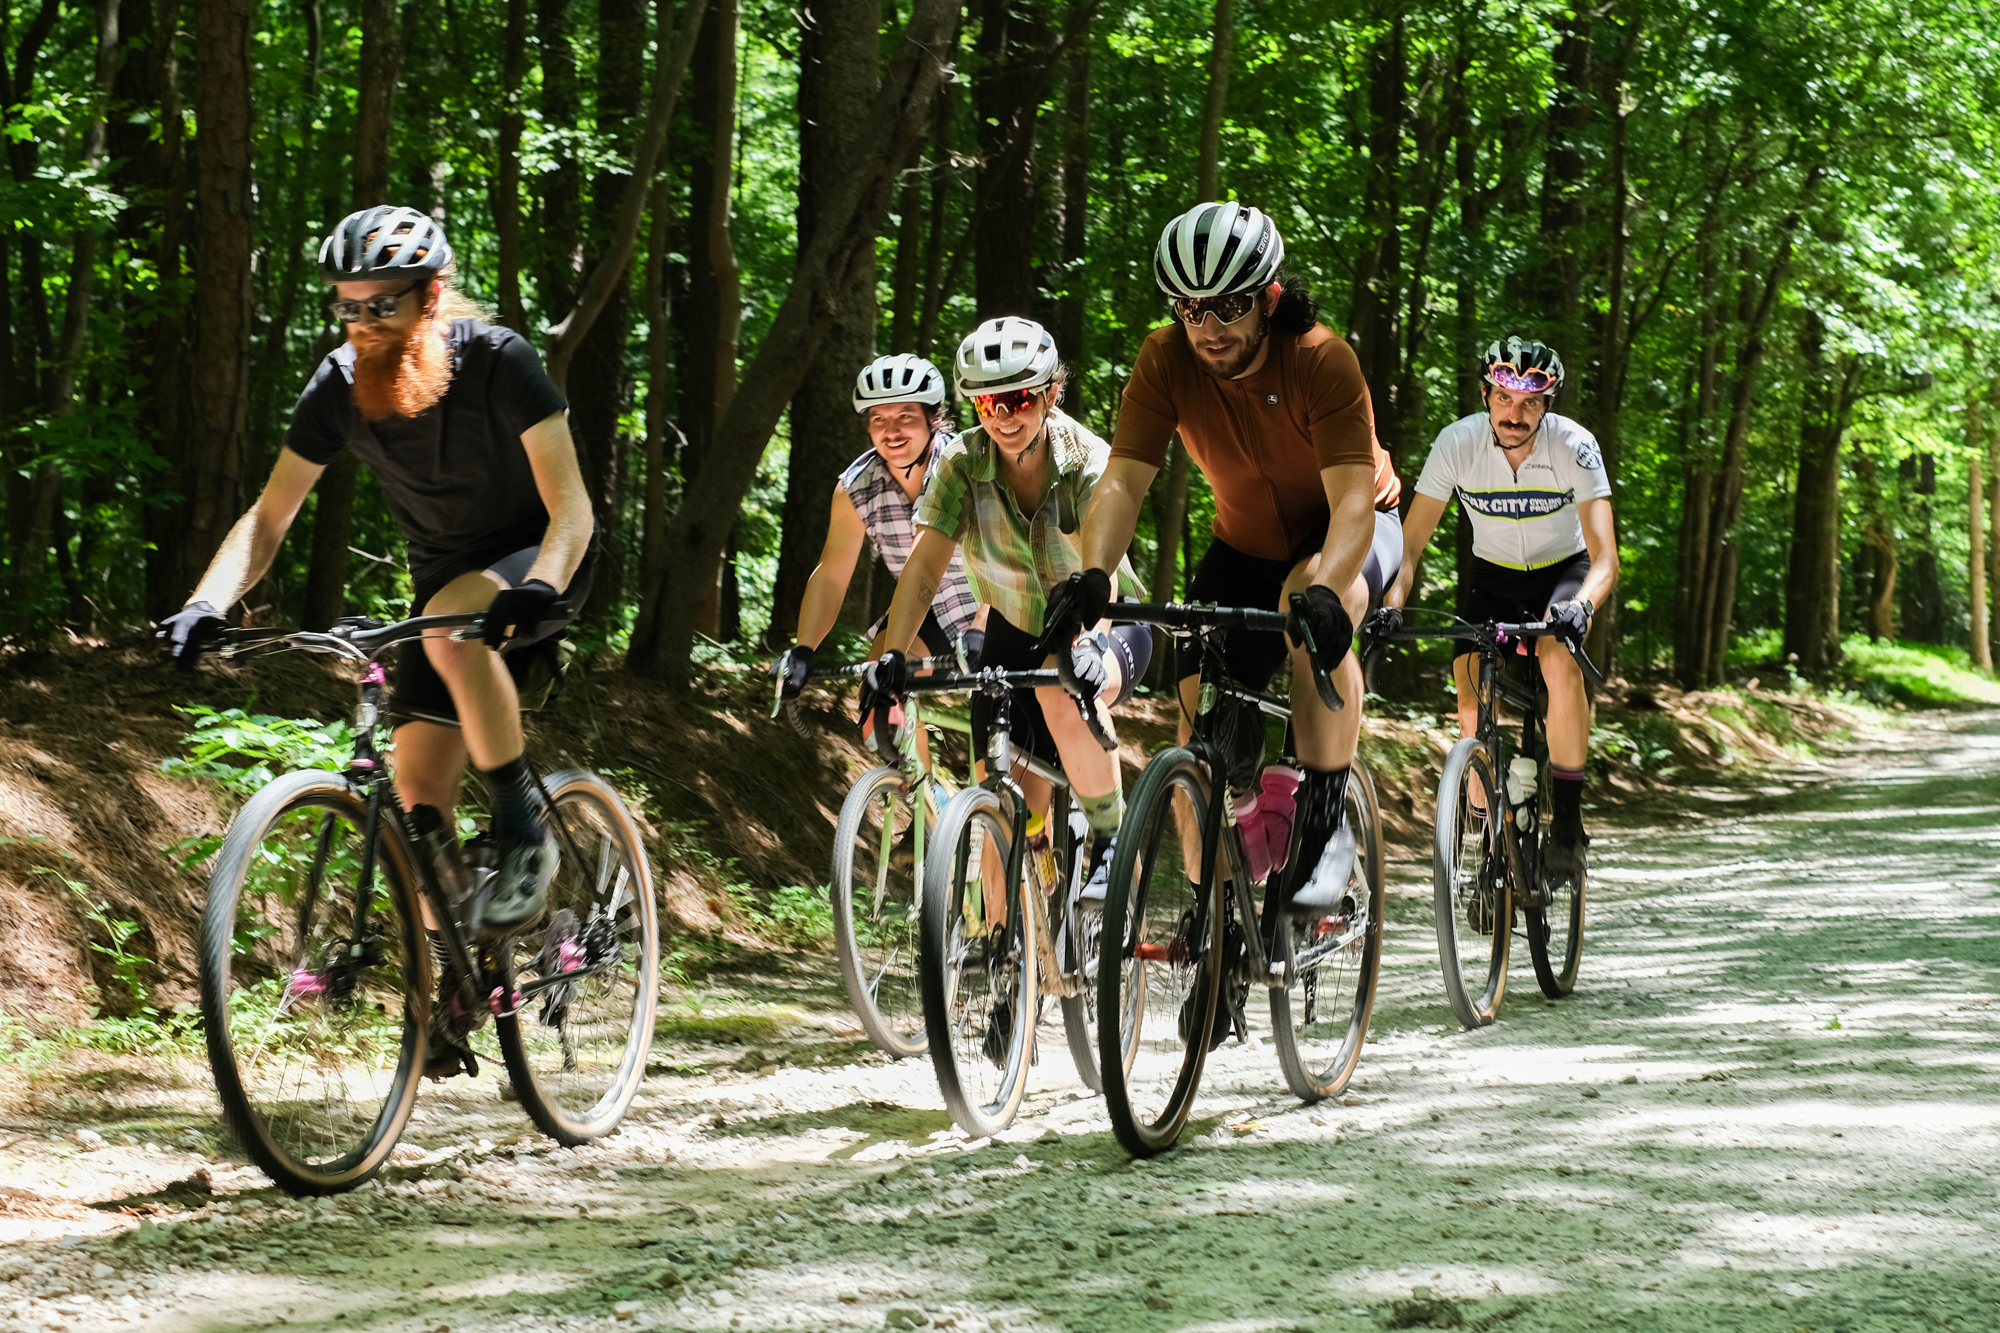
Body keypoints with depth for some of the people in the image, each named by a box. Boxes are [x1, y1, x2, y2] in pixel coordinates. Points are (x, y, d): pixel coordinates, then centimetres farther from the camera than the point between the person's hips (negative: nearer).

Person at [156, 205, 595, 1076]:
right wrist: (207, 604, -27)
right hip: (444, 578, 5)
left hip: (539, 567, -5)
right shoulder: (341, 386, -11)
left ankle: (523, 830, -24)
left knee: (450, 627, -38)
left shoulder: (497, 362, -23)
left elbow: (570, 504, -27)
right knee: (416, 794, -6)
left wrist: (539, 587, -47)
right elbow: (269, 516, -10)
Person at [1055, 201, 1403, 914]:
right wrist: (1091, 576, -47)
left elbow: (1353, 499, -38)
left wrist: (1322, 592, -57)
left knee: (1314, 598, -37)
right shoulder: (1167, 359, -22)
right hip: (1247, 542, 4)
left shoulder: (1322, 361, -30)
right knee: (1202, 721, -10)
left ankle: (1325, 820, -28)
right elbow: (1123, 480, -28)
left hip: (1345, 531, -4)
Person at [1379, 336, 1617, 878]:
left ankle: (1569, 821, -22)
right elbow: (1409, 543, -21)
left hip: (1564, 570, -2)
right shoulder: (1457, 443, -24)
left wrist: (1580, 606, -53)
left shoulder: (1574, 447, -28)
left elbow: (1605, 558, -33)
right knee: (1472, 705, -15)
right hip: (1490, 573, 2)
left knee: (1561, 662, -31)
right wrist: (1391, 604, -40)